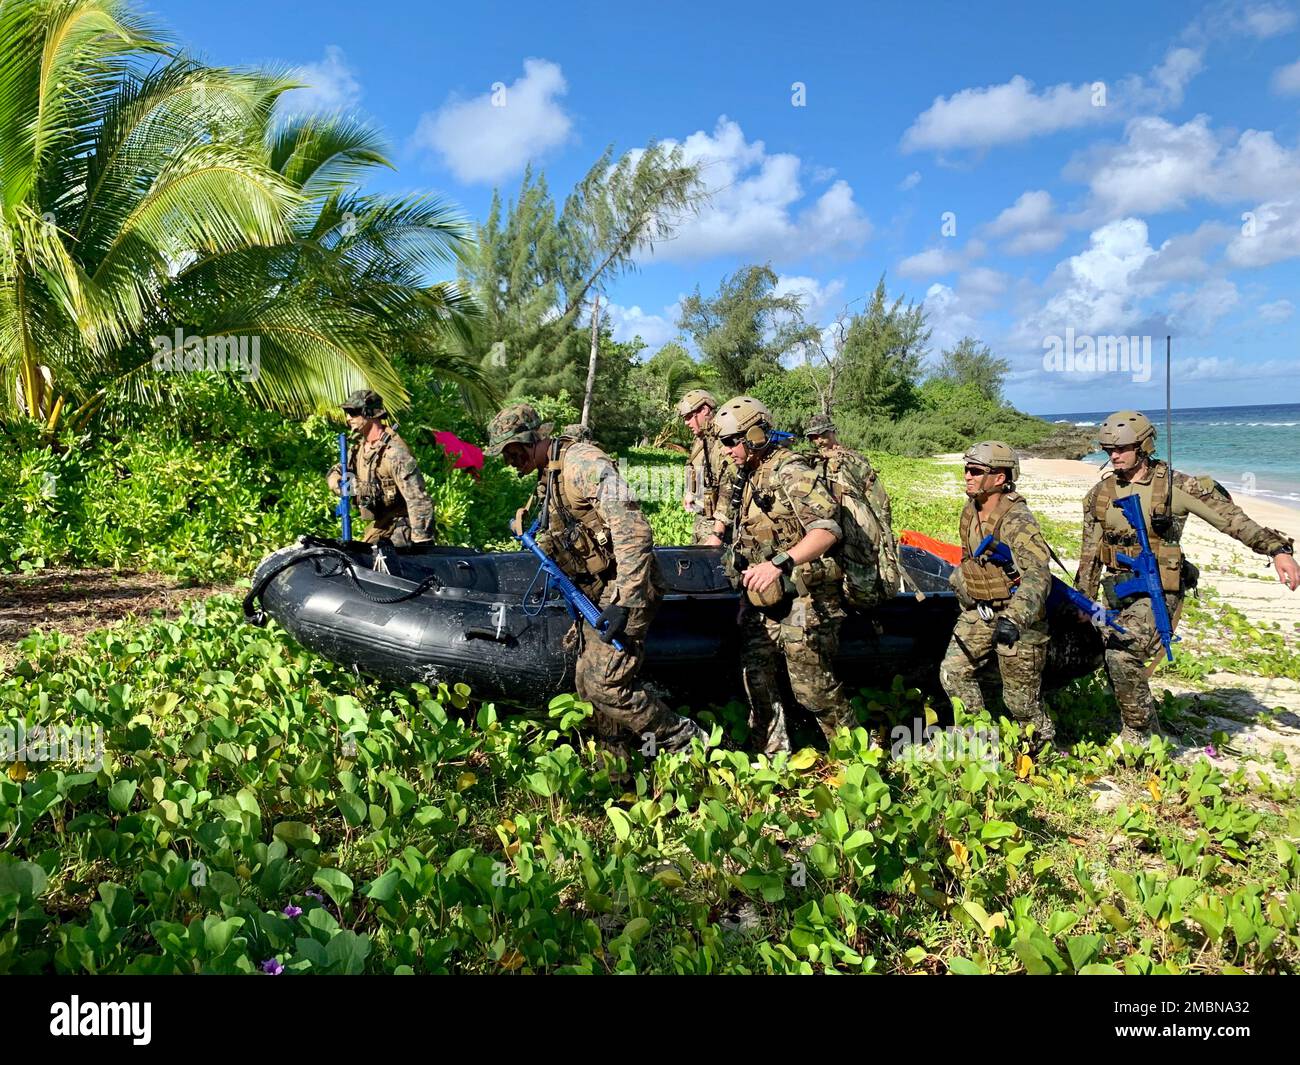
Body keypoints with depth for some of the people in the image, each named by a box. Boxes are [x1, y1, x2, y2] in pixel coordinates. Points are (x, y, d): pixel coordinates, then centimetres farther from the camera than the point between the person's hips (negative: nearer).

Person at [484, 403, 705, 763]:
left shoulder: (583, 462, -17)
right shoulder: (547, 477, 14)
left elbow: (633, 530, -25)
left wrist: (623, 602, -28)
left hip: (624, 590, -10)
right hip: (596, 595, 10)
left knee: (605, 686, -12)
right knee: (588, 682, 11)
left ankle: (686, 742, 2)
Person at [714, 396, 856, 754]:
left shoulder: (790, 473, -16)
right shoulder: (749, 477, 13)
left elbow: (826, 530, -29)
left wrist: (780, 563, -39)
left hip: (801, 600, -9)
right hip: (763, 602, 9)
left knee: (812, 685, -3)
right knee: (756, 679, 9)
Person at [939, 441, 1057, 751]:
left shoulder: (1017, 521, -24)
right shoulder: (970, 512, 2)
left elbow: (1038, 574, -37)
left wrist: (1014, 620, -47)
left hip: (1017, 618, -7)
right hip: (978, 612, 7)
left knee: (1021, 700, 2)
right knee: (953, 672, -2)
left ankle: (1043, 745, 29)